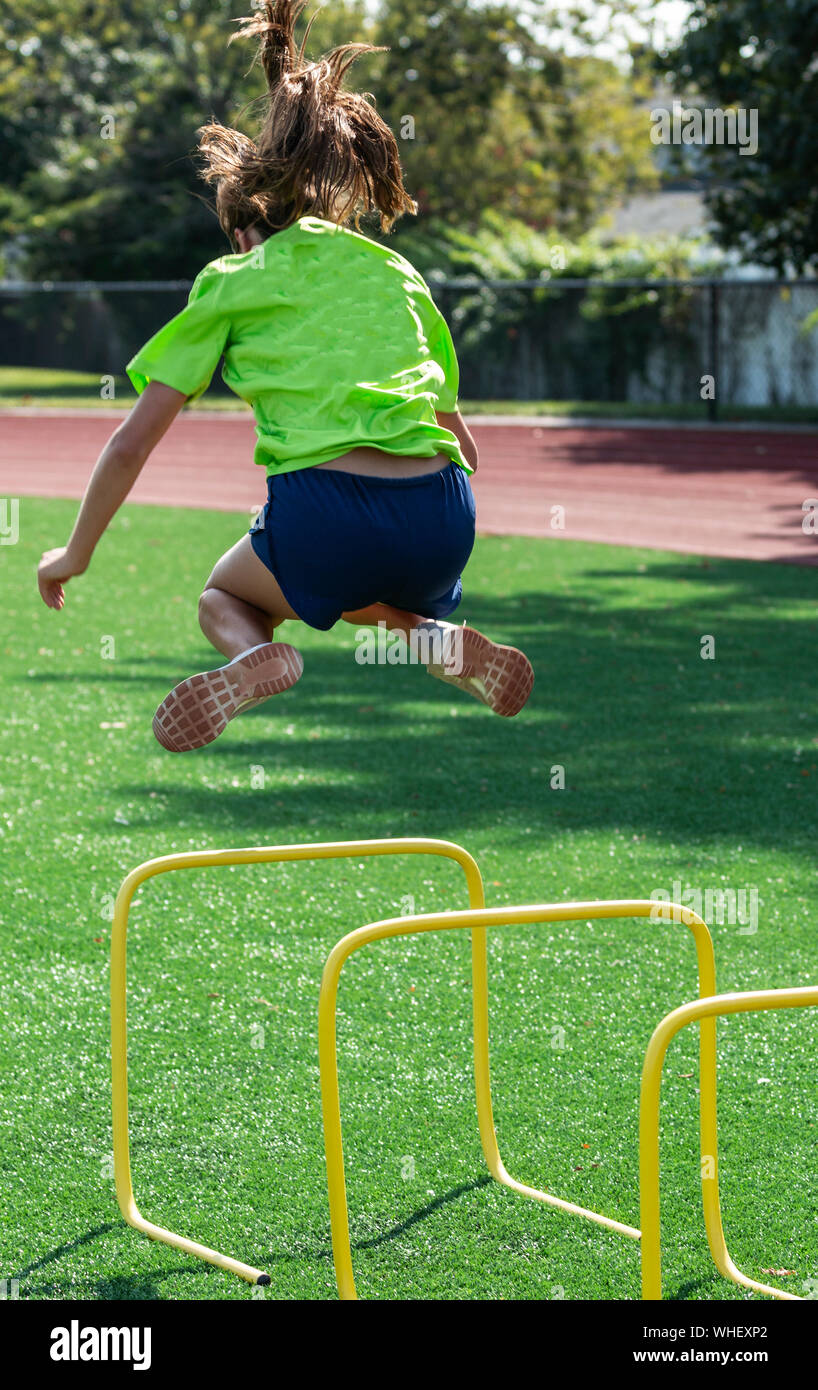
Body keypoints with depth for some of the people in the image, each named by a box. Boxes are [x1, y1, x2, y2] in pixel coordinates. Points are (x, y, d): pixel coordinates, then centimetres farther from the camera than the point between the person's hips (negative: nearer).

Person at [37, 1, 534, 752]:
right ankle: (437, 638, 3)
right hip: (443, 521, 4)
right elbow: (458, 434, 27)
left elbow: (131, 444, 11)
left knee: (224, 597, 28)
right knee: (360, 598, 38)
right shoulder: (397, 272, 22)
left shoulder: (232, 282, 13)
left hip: (324, 510, -4)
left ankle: (257, 657, -10)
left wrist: (75, 554, 24)